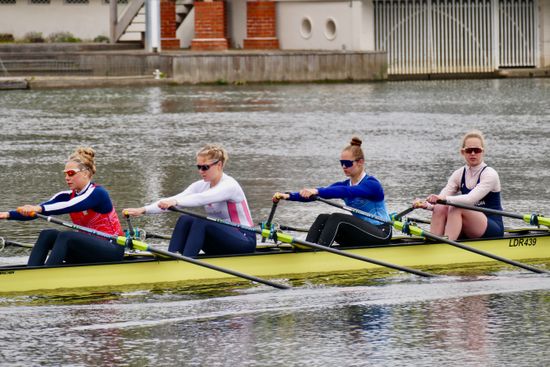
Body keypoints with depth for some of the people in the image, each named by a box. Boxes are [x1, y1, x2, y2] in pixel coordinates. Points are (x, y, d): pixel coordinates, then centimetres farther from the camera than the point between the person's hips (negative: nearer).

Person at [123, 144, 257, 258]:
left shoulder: (229, 185, -17)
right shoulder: (201, 185, 4)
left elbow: (201, 199, -37)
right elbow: (173, 200, -9)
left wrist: (175, 201, -51)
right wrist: (143, 210, -22)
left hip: (245, 241, -7)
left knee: (201, 222, -30)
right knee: (185, 220, -15)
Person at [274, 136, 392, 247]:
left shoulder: (372, 184, -13)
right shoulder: (344, 185, 10)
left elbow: (347, 192, -33)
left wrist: (317, 191, -46)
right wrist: (289, 196, -21)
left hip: (381, 234, -7)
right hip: (360, 235, 7)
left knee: (337, 218, -28)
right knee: (323, 218, -15)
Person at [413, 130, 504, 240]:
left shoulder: (489, 174, -11)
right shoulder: (459, 174, 7)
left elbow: (471, 199, -26)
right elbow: (441, 197, -4)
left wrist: (445, 199, -42)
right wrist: (427, 205, -27)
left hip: (493, 230, -6)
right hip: (468, 233, 6)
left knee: (456, 208, -29)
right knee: (440, 208, -18)